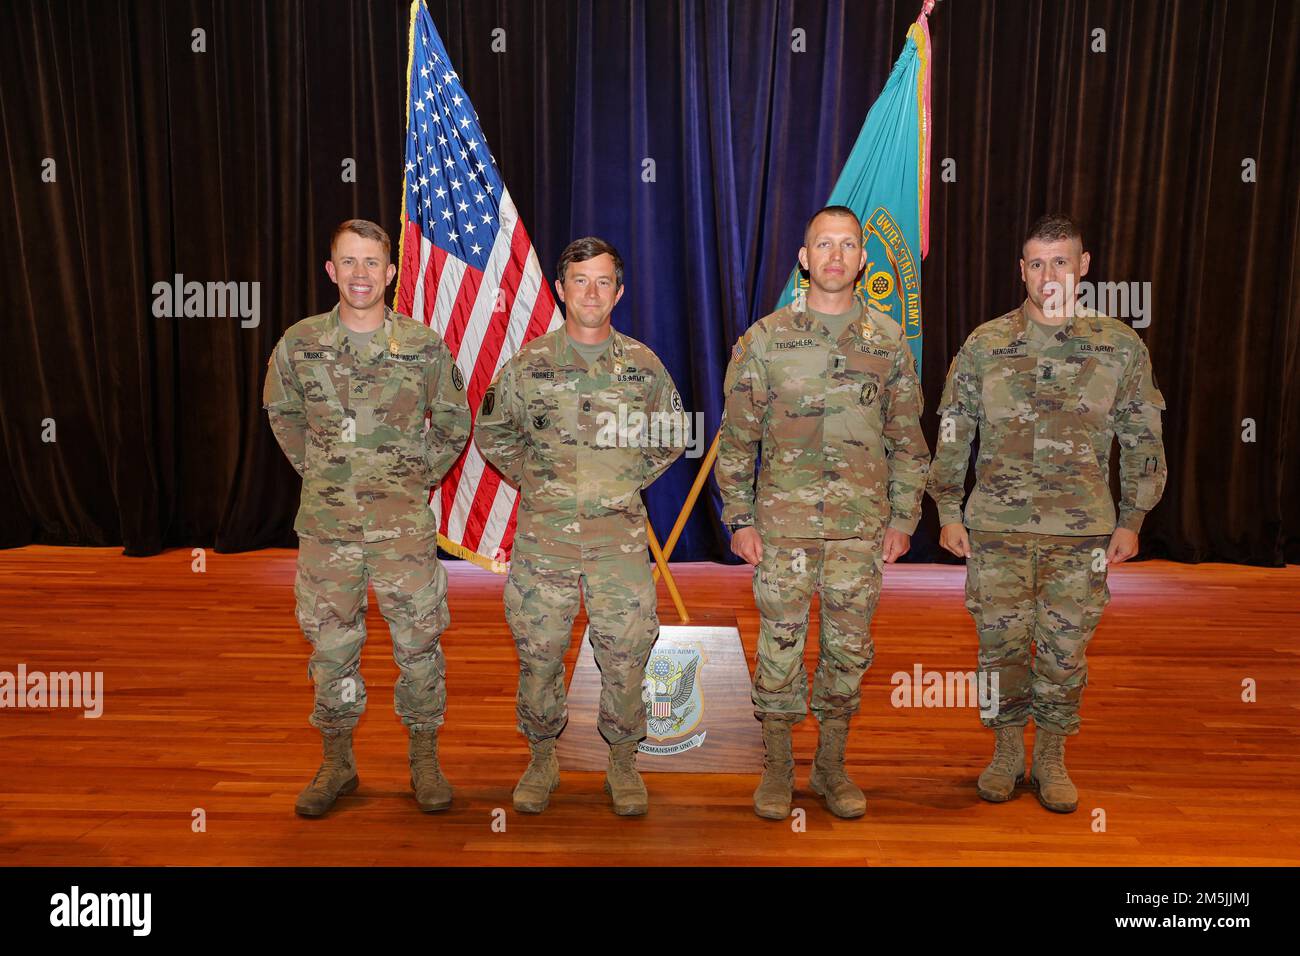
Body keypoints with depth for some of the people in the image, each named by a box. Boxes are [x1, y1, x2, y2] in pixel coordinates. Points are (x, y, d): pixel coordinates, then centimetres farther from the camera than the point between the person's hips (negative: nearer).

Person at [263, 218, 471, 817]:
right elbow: (282, 414, 19)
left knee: (418, 640, 5)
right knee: (331, 645, 10)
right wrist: (315, 471, 12)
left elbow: (454, 421, 11)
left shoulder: (424, 345, -2)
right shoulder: (298, 344, 1)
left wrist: (421, 475, 7)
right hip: (326, 525, 1)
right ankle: (336, 763, 27)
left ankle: (424, 761, 22)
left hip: (404, 523, -1)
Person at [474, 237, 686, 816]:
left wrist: (631, 477, 7)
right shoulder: (527, 364, 0)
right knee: (539, 653, 9)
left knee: (625, 654, 6)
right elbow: (490, 432, 13)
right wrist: (530, 479, 5)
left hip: (621, 535, 0)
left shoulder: (643, 365, 2)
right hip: (544, 535, 0)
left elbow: (674, 434, 16)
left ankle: (623, 762, 25)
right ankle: (542, 760, 28)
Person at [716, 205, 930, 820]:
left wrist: (903, 517, 6)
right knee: (780, 646, 6)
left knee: (849, 649, 10)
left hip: (862, 527, 2)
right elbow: (736, 436, 1)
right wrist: (739, 519, -3)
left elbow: (907, 439, 10)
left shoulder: (889, 341, 6)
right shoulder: (765, 338, 0)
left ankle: (831, 765, 27)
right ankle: (776, 766, 23)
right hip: (782, 523, -2)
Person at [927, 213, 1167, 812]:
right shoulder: (984, 345, 1)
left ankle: (1051, 759, 27)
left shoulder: (1121, 347, 3)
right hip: (996, 527, 0)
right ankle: (1007, 751, 26)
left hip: (1082, 534, 0)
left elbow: (1143, 442, 8)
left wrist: (1131, 520, 6)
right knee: (1000, 644, 6)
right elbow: (952, 436, 5)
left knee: (1065, 651, 8)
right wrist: (948, 512, 2)